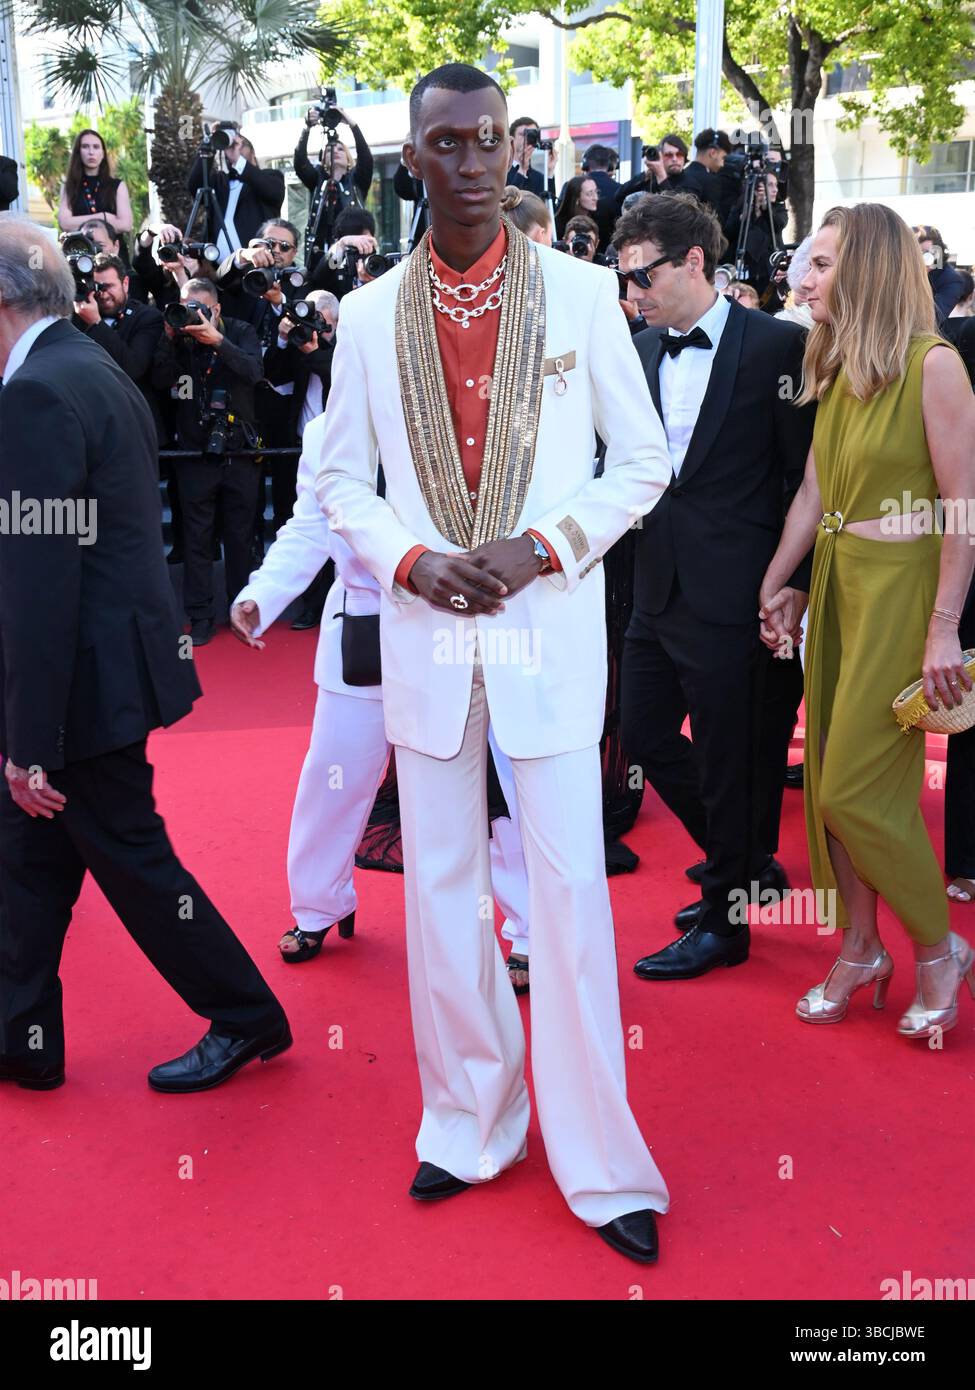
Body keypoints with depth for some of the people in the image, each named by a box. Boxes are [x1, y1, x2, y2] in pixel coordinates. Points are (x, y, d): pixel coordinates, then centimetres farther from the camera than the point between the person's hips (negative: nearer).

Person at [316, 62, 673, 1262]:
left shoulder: (582, 294, 1)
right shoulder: (370, 315, 6)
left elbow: (643, 459, 3)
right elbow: (339, 478, 11)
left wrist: (544, 544, -11)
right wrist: (412, 560, -7)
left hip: (549, 631, -2)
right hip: (423, 635, 3)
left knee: (570, 887, -2)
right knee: (440, 885, 9)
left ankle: (599, 1163, 12)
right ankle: (469, 1127, 27)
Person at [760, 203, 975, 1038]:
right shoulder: (835, 368, 8)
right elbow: (813, 492, 9)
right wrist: (776, 585, 6)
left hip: (900, 586, -7)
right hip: (834, 581, 7)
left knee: (858, 787, -5)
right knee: (827, 781, 9)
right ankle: (859, 950, 24)